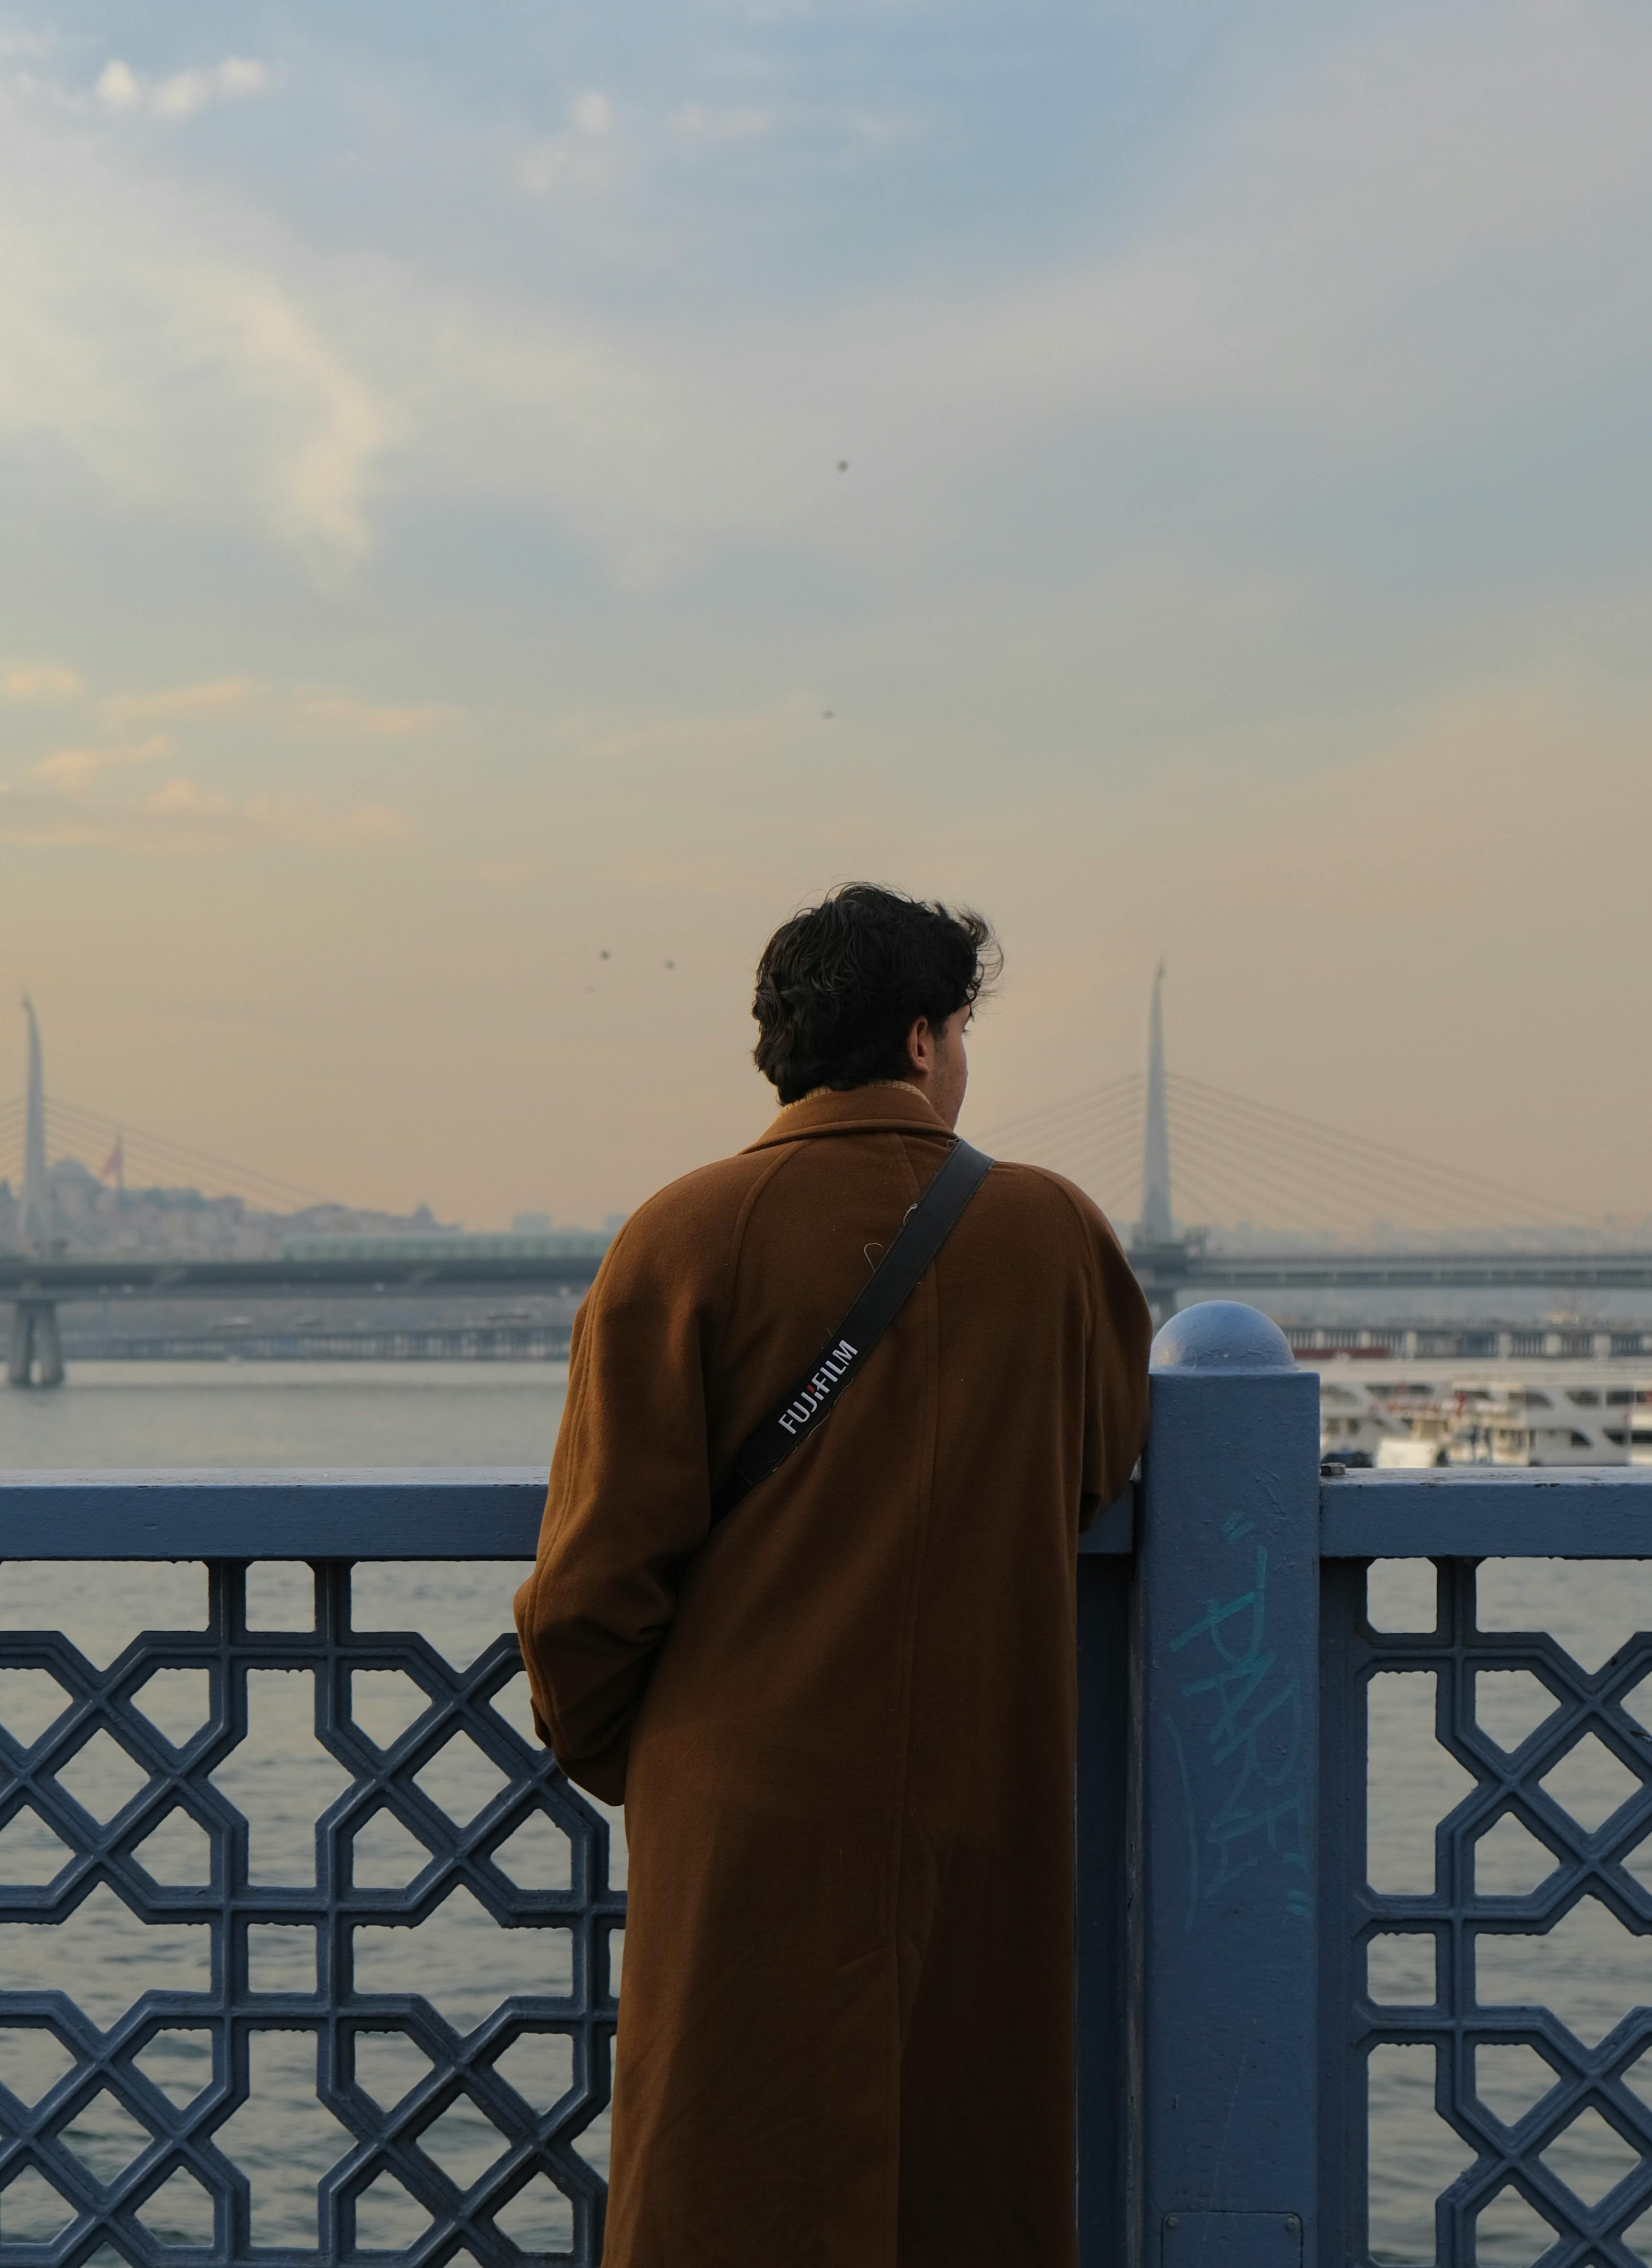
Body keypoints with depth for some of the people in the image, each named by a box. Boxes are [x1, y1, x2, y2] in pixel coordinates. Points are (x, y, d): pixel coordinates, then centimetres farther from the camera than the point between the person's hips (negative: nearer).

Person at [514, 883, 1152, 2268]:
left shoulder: (683, 1239, -7)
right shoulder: (1056, 1235, 0)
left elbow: (604, 1554, -8)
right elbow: (1108, 1467, 16)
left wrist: (602, 1749, 8)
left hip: (745, 1818, -2)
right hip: (989, 1821, 2)